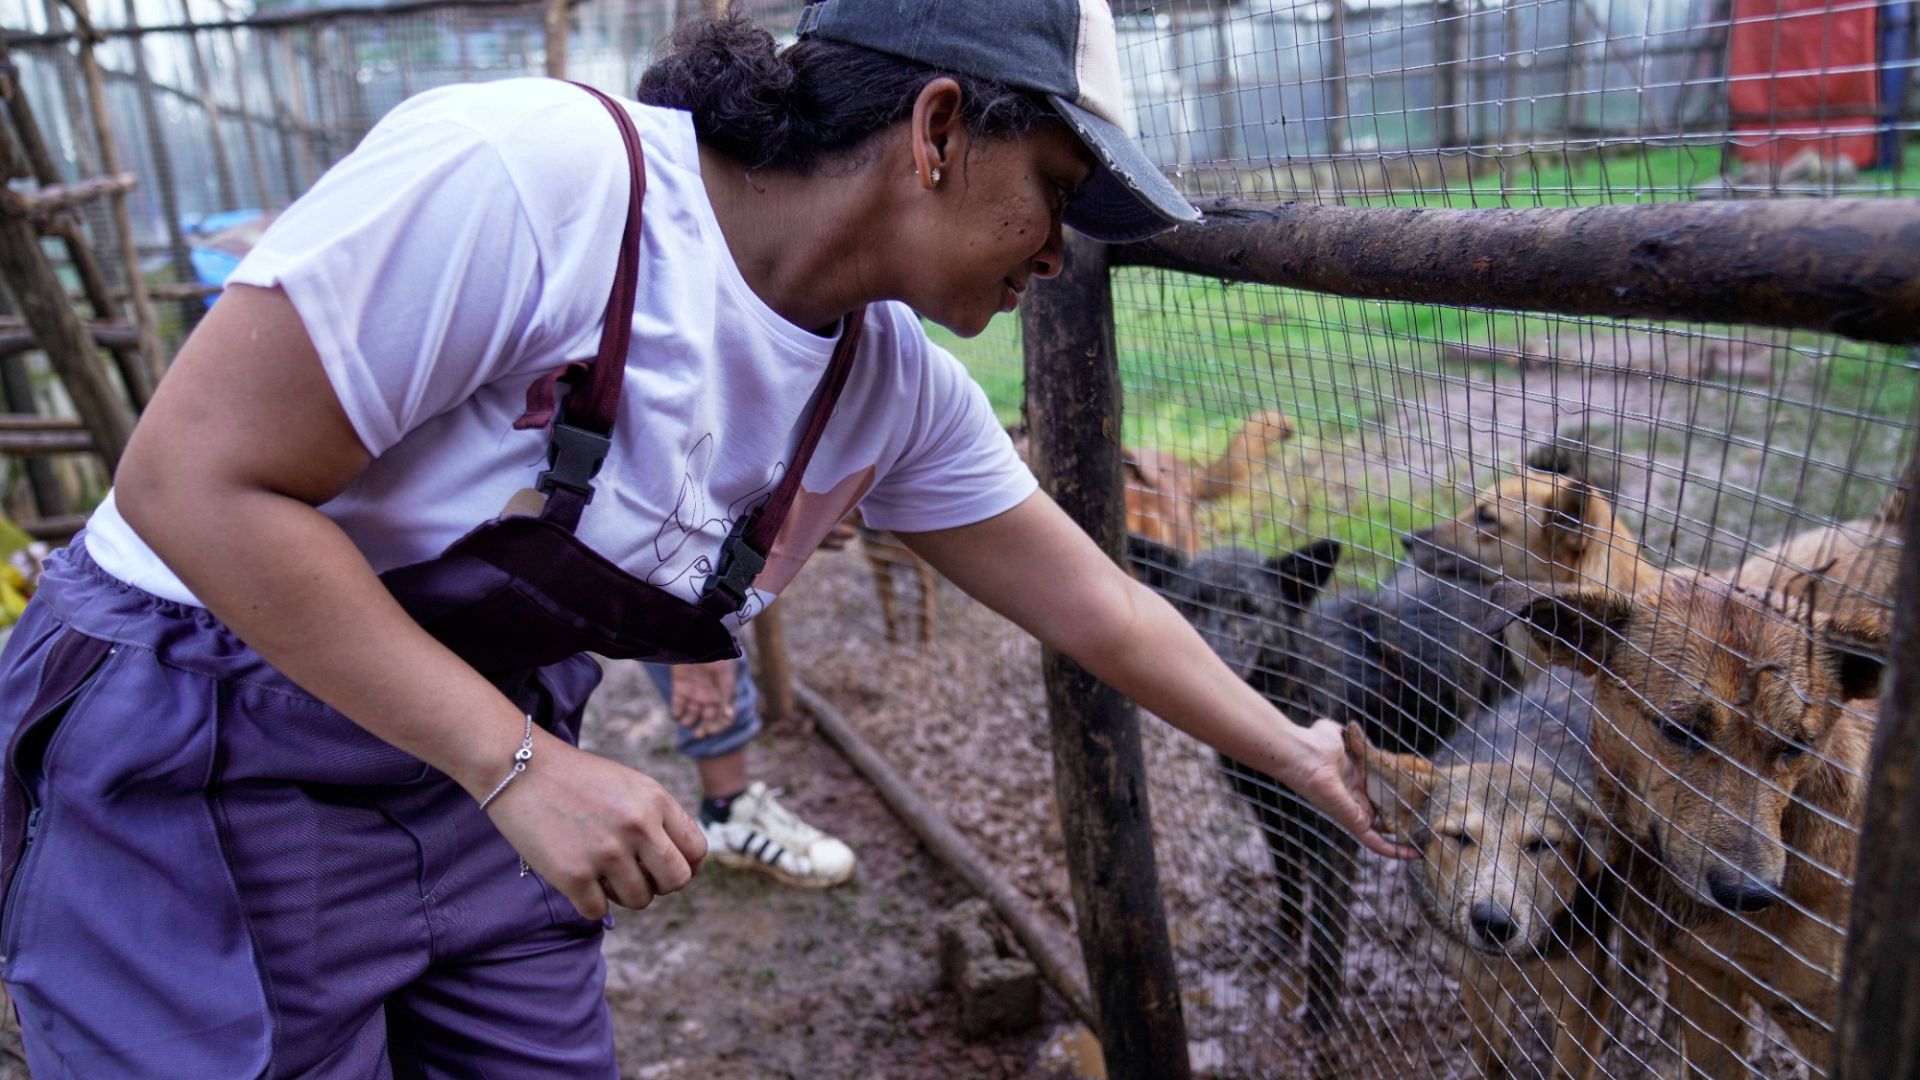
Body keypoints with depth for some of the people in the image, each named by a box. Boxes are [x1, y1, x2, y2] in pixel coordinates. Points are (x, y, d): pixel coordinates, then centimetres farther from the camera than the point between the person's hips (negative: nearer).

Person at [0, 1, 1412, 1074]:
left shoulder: (896, 391, -7)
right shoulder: (529, 177, -29)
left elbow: (1095, 602, 4)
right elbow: (196, 478, -26)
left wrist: (1292, 753, 11)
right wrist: (521, 768, -27)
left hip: (489, 757, 6)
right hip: (198, 756, -5)